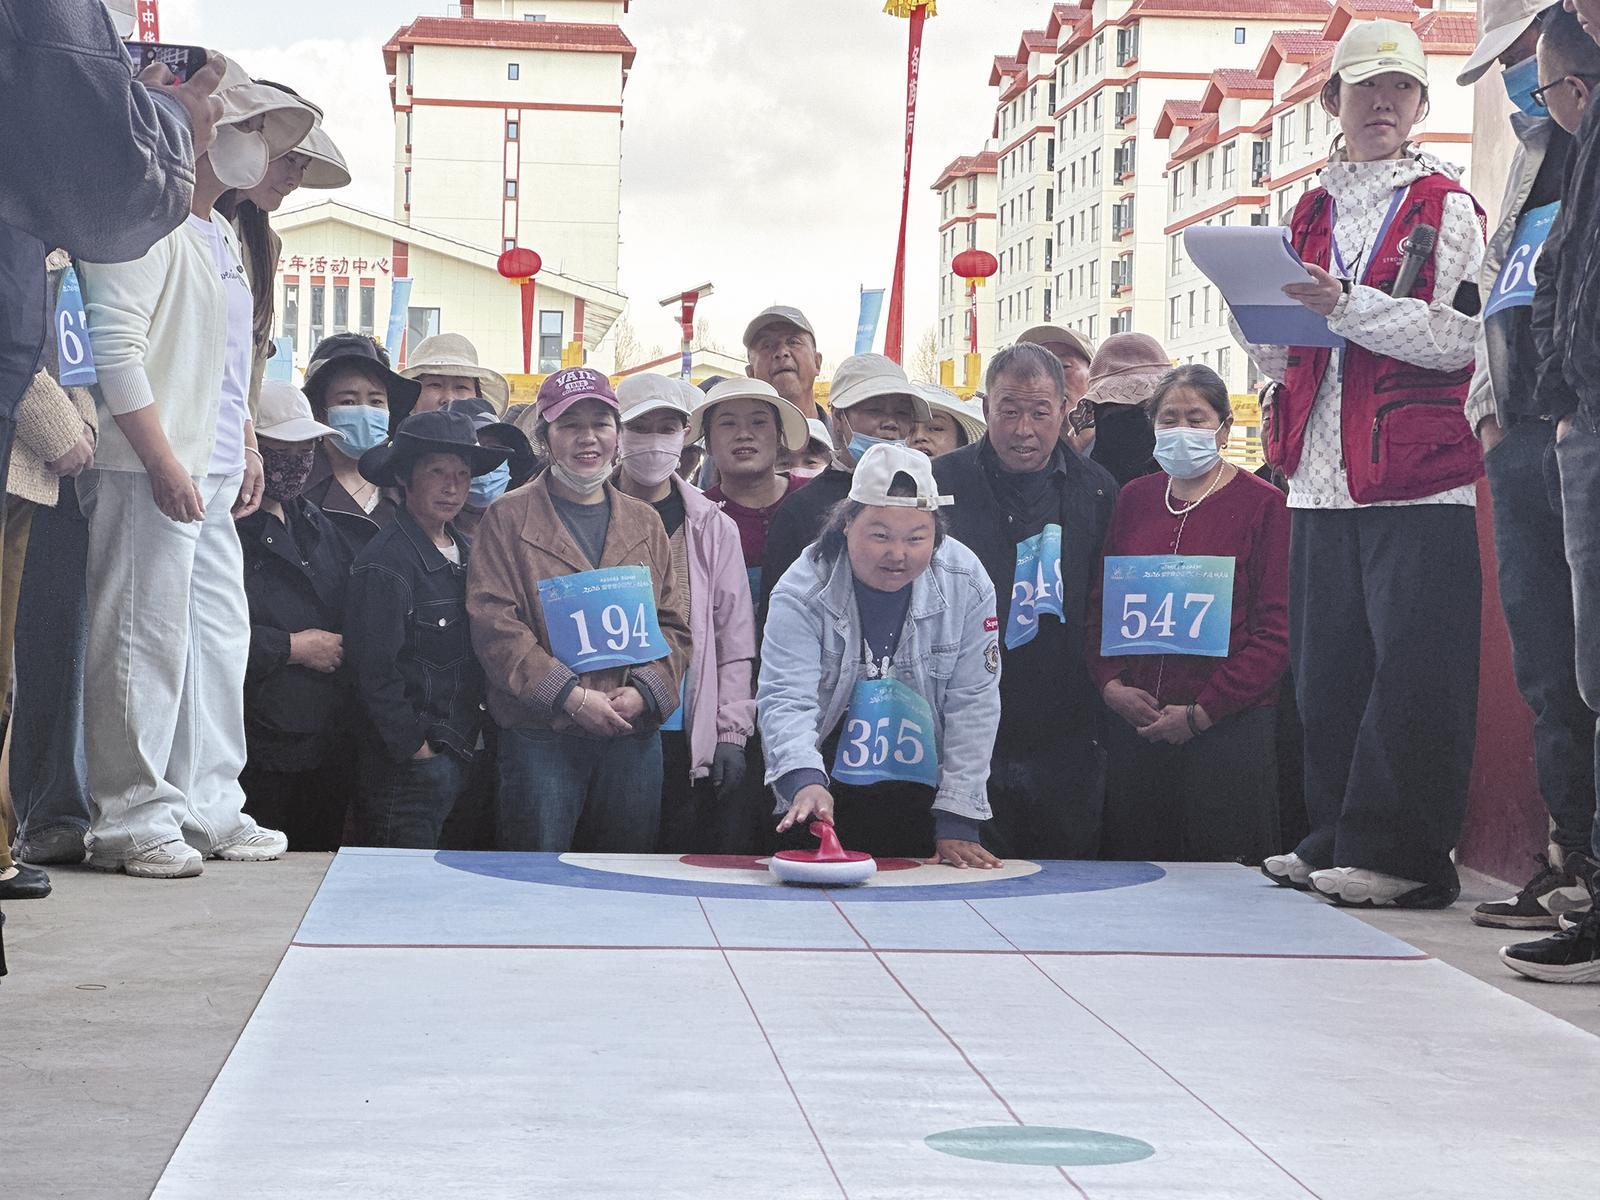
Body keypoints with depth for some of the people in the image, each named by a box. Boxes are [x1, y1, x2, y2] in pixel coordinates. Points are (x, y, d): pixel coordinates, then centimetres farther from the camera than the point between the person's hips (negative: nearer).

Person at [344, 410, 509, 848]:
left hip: (460, 758, 8)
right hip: (409, 766, -8)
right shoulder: (385, 562, -14)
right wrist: (417, 747, -13)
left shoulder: (463, 551, 12)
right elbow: (376, 672, -15)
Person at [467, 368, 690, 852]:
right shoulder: (508, 519, 1)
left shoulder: (644, 522, 14)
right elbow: (495, 627, -8)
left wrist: (644, 691, -8)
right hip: (540, 736, -4)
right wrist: (570, 696, -16)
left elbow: (674, 624, 10)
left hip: (634, 735, 4)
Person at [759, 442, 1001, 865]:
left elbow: (973, 706, -7)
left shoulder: (966, 582, -10)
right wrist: (806, 781, -44)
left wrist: (957, 822, -11)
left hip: (925, 796, 1)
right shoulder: (804, 590, -15)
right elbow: (785, 700, -24)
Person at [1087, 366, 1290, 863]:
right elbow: (1099, 602, 16)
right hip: (1134, 724, 4)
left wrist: (1202, 712, -12)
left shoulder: (1264, 504, -1)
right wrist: (1111, 685, -2)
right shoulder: (1134, 499, 14)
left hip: (1228, 727, -4)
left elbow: (1277, 628, -7)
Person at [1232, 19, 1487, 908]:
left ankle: (1404, 854, -2)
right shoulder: (1313, 215, 18)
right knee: (1328, 667, 7)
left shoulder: (1447, 208, 2)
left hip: (1417, 480, -5)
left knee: (1413, 669, -7)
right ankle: (1336, 842, 16)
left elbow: (1460, 336, -11)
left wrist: (1348, 305, -19)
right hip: (1323, 481, 6)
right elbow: (1281, 359, 20)